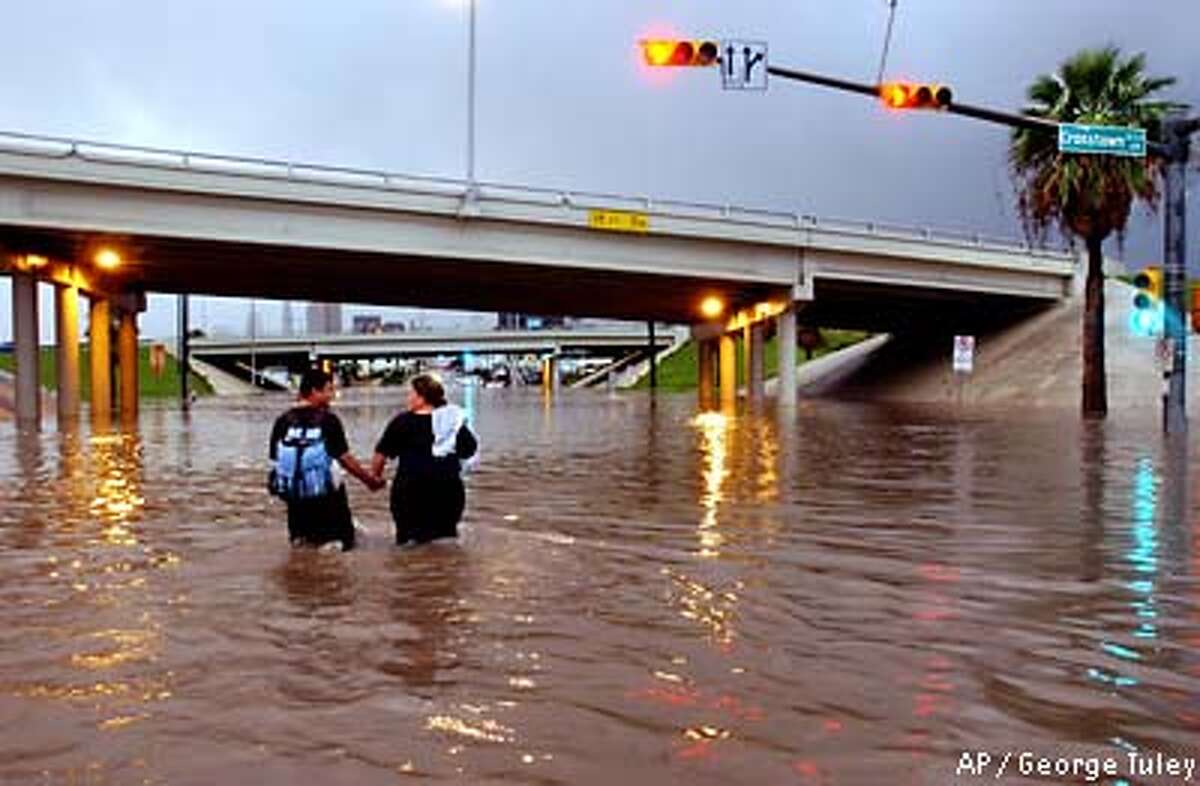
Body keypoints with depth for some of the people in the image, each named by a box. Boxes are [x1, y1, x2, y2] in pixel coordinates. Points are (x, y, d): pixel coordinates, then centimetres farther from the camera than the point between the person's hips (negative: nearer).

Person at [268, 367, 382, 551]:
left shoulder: (283, 421, -3)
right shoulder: (328, 420, -13)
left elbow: (275, 461, 1)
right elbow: (345, 459, -11)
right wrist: (370, 480, 0)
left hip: (293, 494, 4)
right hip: (325, 495, -4)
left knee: (299, 541, 26)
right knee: (344, 540, 13)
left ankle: (300, 535, 4)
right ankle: (329, 540, -7)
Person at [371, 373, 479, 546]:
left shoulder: (403, 422, -5)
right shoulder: (454, 420, 4)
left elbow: (381, 454, -4)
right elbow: (470, 450, 7)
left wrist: (375, 476, 11)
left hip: (412, 487, -3)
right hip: (450, 486, 3)